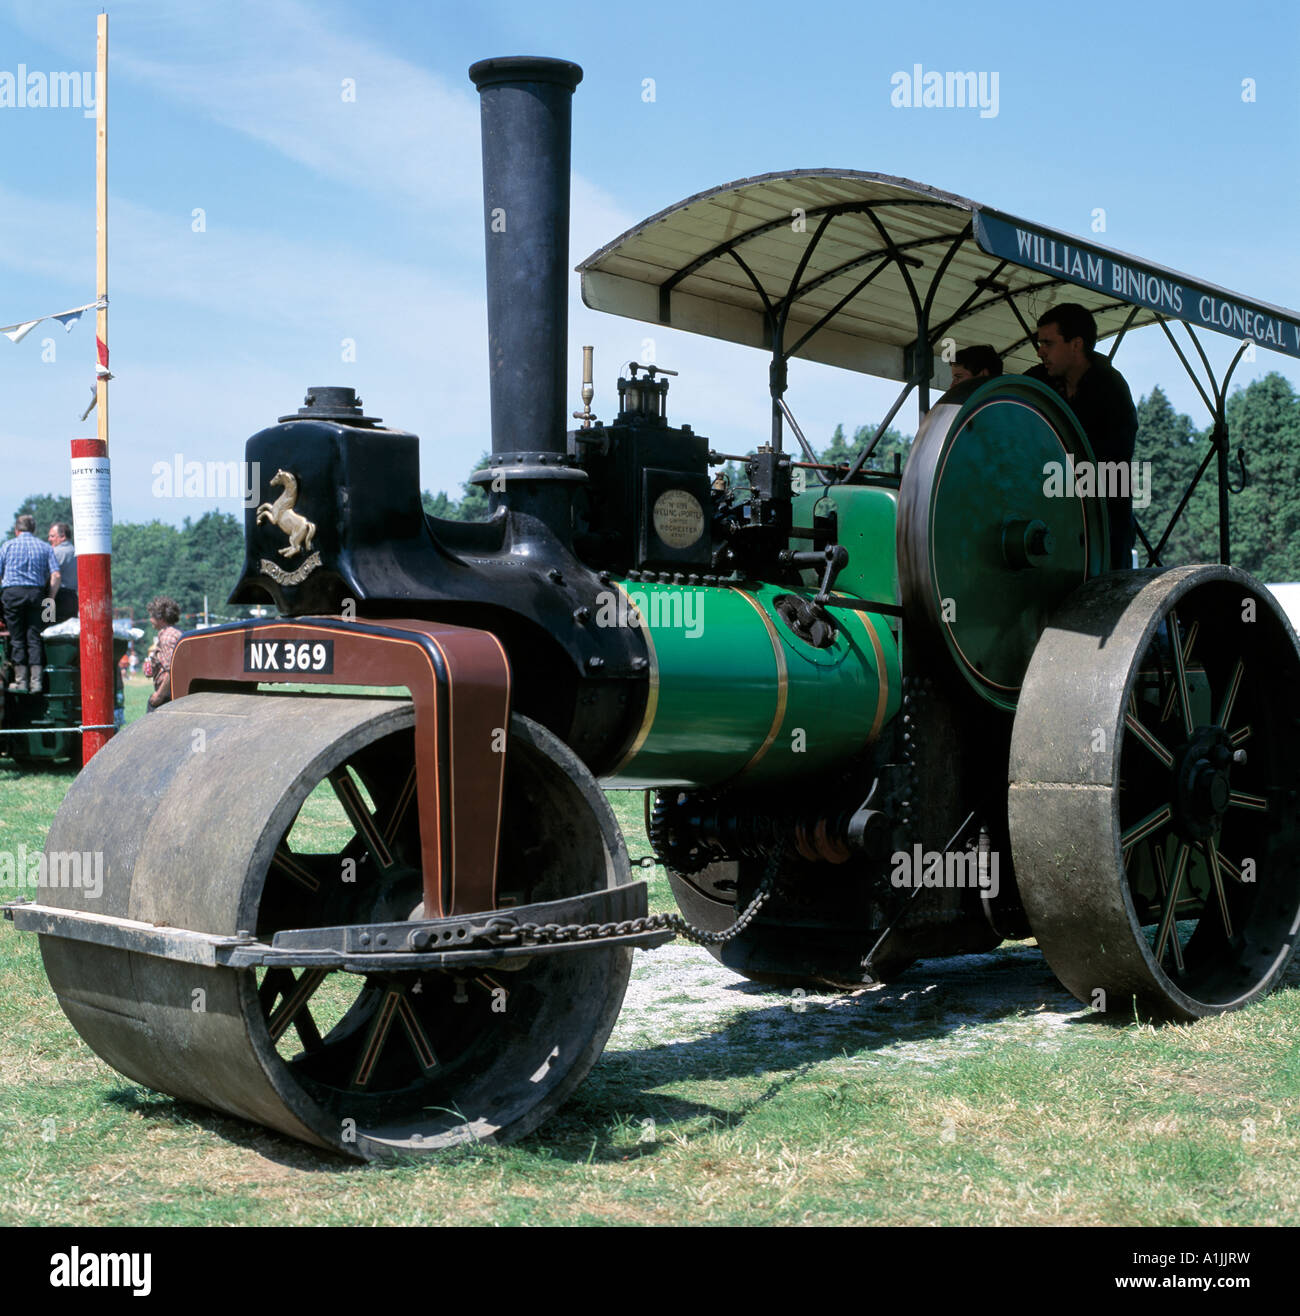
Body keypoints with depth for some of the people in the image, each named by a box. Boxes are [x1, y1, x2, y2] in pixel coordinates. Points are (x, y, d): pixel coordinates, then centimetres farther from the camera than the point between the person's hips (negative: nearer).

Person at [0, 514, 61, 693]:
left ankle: (20, 680, 2)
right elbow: (56, 576, 1)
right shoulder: (45, 547, 12)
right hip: (37, 593, 1)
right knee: (34, 638, 4)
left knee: (17, 638, 3)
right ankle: (37, 681, -1)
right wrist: (49, 599, 6)